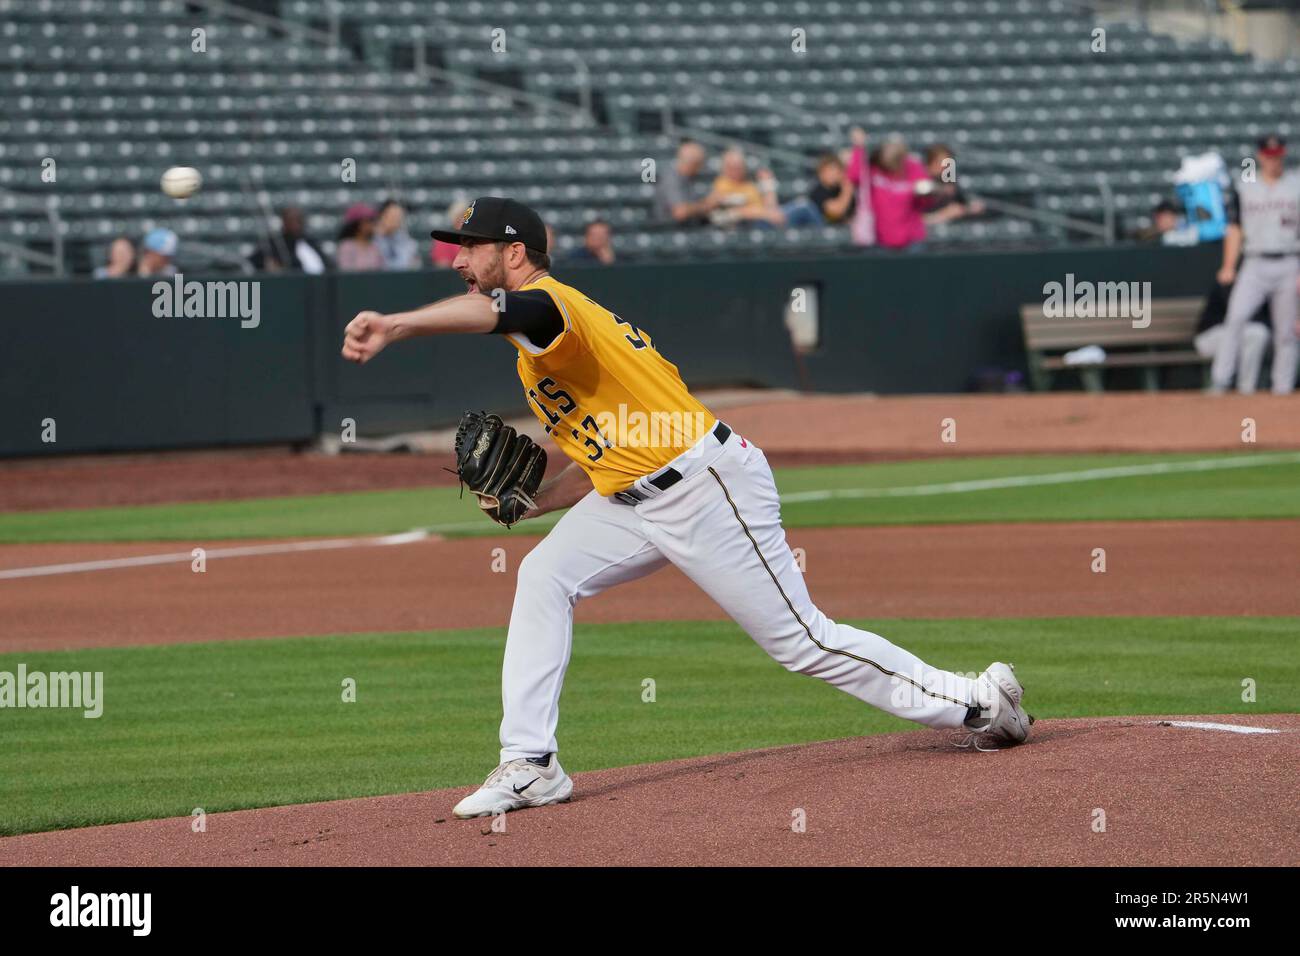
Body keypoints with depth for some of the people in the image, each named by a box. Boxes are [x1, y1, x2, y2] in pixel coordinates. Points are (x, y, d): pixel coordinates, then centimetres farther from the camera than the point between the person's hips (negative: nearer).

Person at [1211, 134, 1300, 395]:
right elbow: (1235, 229, 10)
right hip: (1255, 264, 0)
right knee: (1236, 317, -18)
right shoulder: (1245, 187, 9)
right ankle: (1220, 381, -20)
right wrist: (1228, 267, 0)